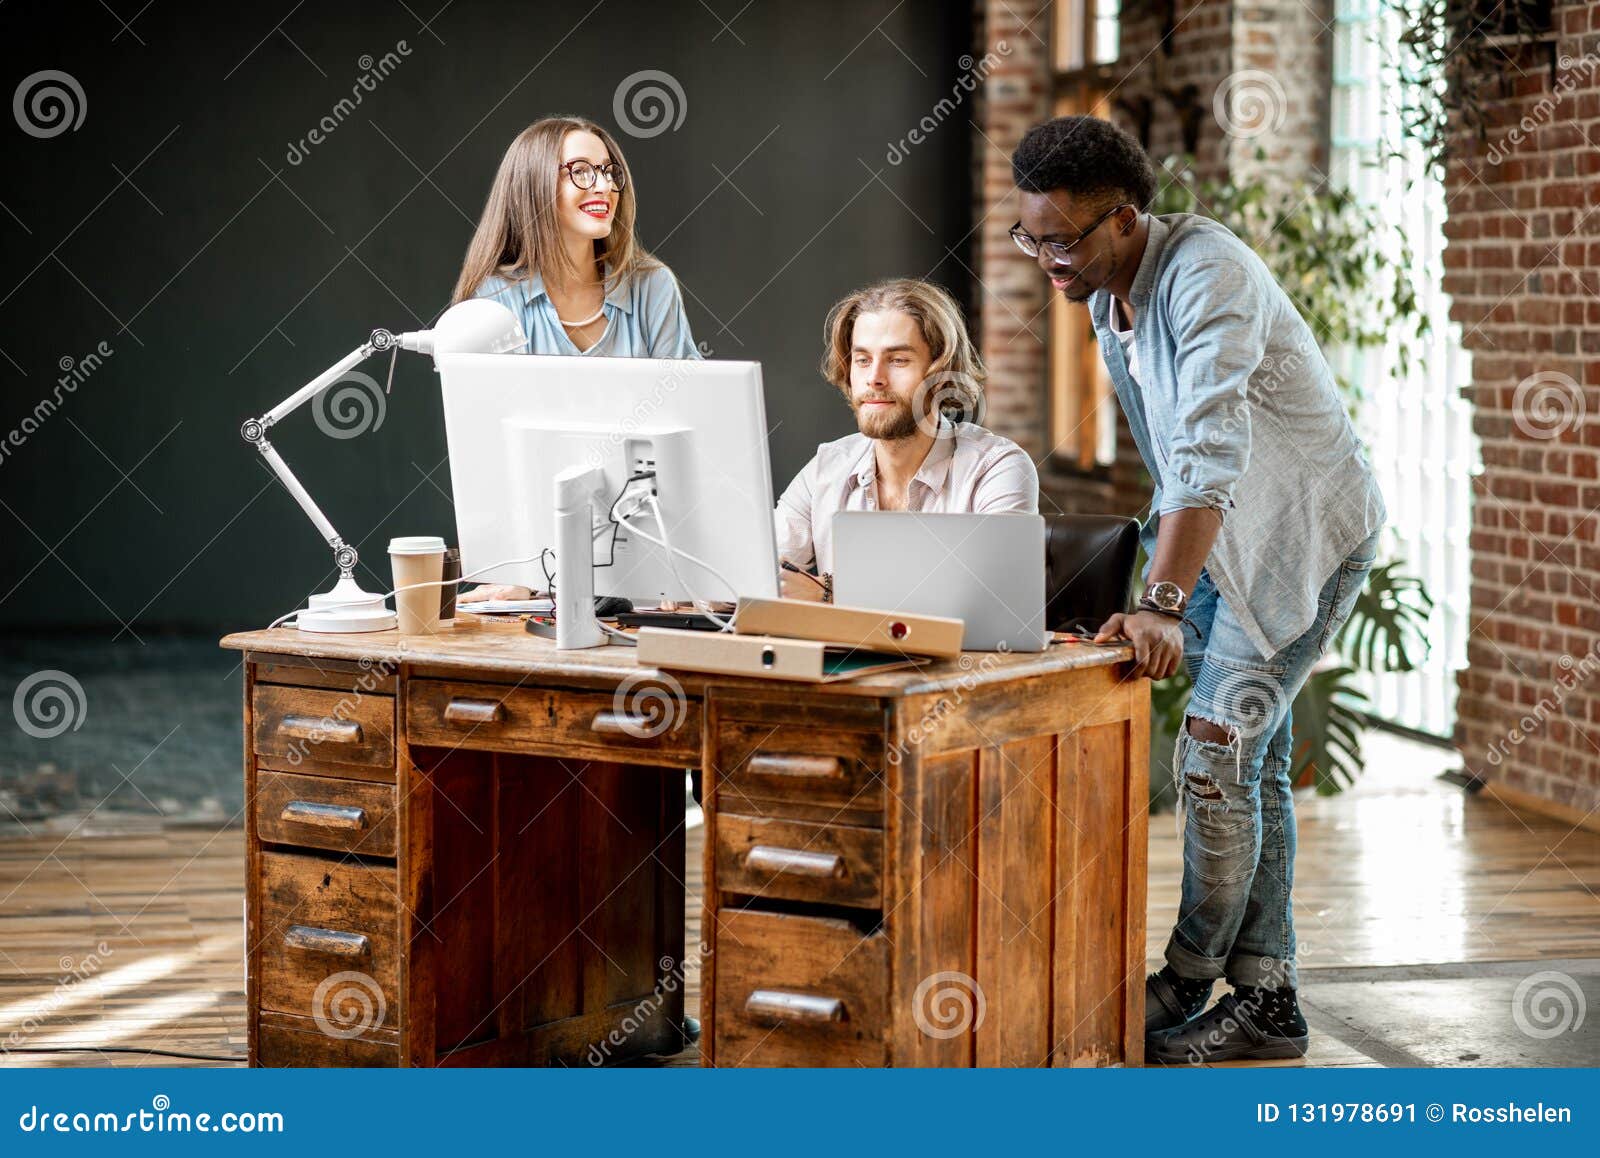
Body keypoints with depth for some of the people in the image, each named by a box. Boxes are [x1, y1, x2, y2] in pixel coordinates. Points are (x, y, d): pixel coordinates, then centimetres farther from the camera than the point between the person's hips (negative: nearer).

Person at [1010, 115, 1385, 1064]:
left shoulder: (1206, 274, -27)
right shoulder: (1107, 291, 2)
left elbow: (1213, 449, -38)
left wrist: (1163, 604, -45)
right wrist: (1167, 556, 15)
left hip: (1304, 531, -9)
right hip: (1221, 535, 9)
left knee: (1214, 758, -11)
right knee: (1252, 763, 9)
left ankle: (1187, 982, 2)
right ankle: (1266, 995, 14)